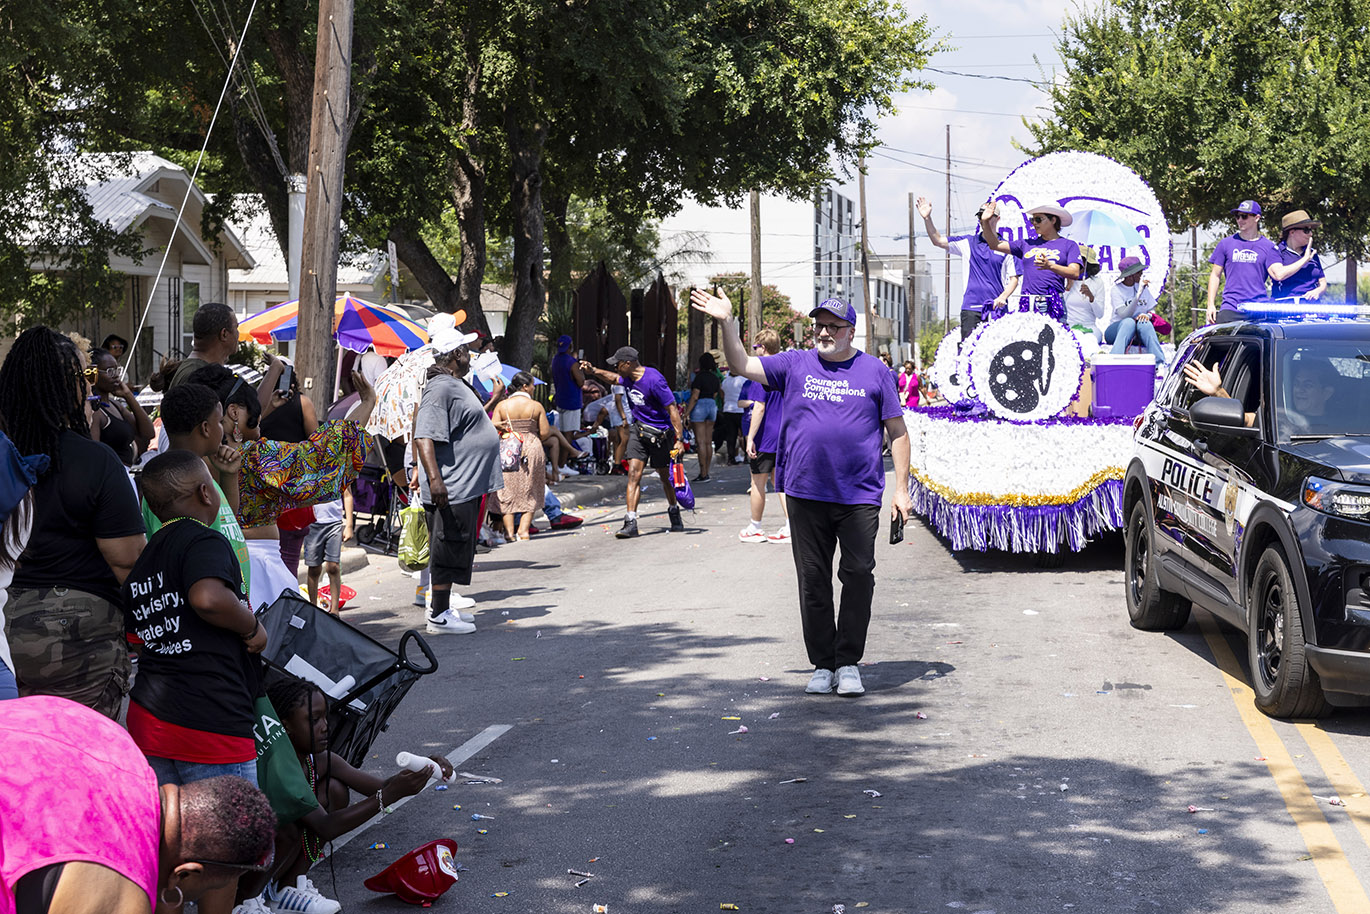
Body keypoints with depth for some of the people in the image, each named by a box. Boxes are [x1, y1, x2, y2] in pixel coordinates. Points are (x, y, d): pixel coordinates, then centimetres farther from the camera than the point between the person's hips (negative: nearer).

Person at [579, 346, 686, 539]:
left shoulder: (653, 380, -24)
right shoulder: (628, 378, 1)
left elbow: (672, 409, -22)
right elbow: (615, 379, 28)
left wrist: (679, 439, -24)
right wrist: (593, 371, 16)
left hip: (660, 433, -6)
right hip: (638, 429, 6)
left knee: (665, 476, 11)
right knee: (634, 474, -9)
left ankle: (674, 514, 35)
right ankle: (631, 523, -15)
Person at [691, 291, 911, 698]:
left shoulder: (875, 371, 5)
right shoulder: (795, 365, 9)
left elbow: (897, 432, 6)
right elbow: (741, 365, 6)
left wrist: (901, 489, 0)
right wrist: (727, 323, -8)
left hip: (859, 496, -2)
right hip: (806, 495, 2)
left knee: (858, 576, -2)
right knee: (813, 581, 5)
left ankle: (848, 662, 10)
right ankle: (822, 664, 15)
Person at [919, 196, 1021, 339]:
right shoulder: (968, 243, 11)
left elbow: (1014, 279, 7)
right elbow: (938, 241, 5)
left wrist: (1003, 297, -11)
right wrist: (927, 219, -9)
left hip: (997, 309, 0)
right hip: (971, 308, 0)